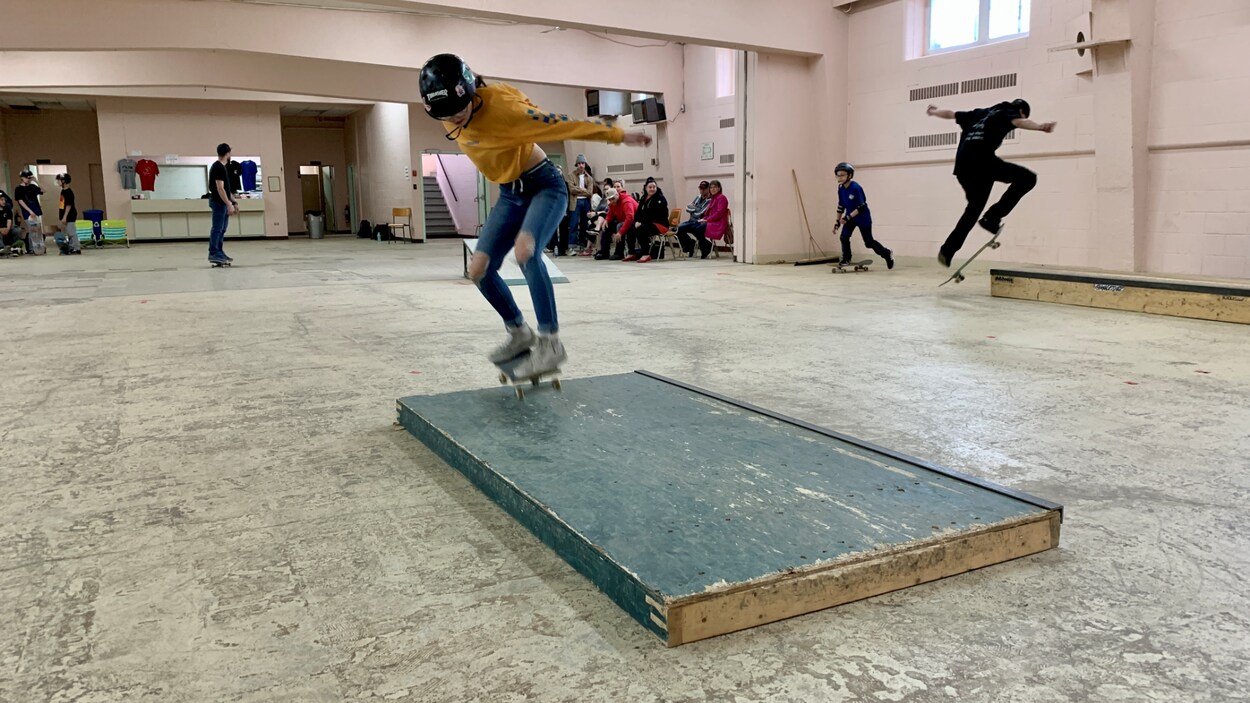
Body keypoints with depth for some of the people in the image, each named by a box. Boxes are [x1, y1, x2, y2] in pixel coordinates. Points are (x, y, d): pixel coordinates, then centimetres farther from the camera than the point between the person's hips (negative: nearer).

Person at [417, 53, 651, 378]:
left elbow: (563, 125, -23)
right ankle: (519, 333, 18)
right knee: (479, 269, -2)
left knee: (525, 250, -34)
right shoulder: (449, 114, -9)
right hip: (509, 195, 7)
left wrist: (620, 136, -16)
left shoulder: (502, 107, -28)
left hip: (545, 186, -7)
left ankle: (550, 342, -28)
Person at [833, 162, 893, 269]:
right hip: (850, 217, 6)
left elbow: (861, 208, -26)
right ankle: (846, 260, 1)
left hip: (863, 217, -6)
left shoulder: (856, 188, -27)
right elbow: (841, 206, 6)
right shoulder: (841, 189, -6)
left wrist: (848, 217, -30)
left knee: (869, 242, 3)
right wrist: (838, 221, 6)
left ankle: (887, 254, 26)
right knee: (844, 236, -14)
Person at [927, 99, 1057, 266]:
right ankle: (992, 218, -8)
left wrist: (934, 112, 59)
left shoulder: (980, 113, 29)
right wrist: (1040, 127, -32)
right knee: (1027, 178, -1)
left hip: (962, 165, 7)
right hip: (982, 160, -7)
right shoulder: (1009, 113, 11)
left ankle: (947, 251, 19)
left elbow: (951, 114, 40)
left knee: (974, 208, 20)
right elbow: (1019, 122, -14)